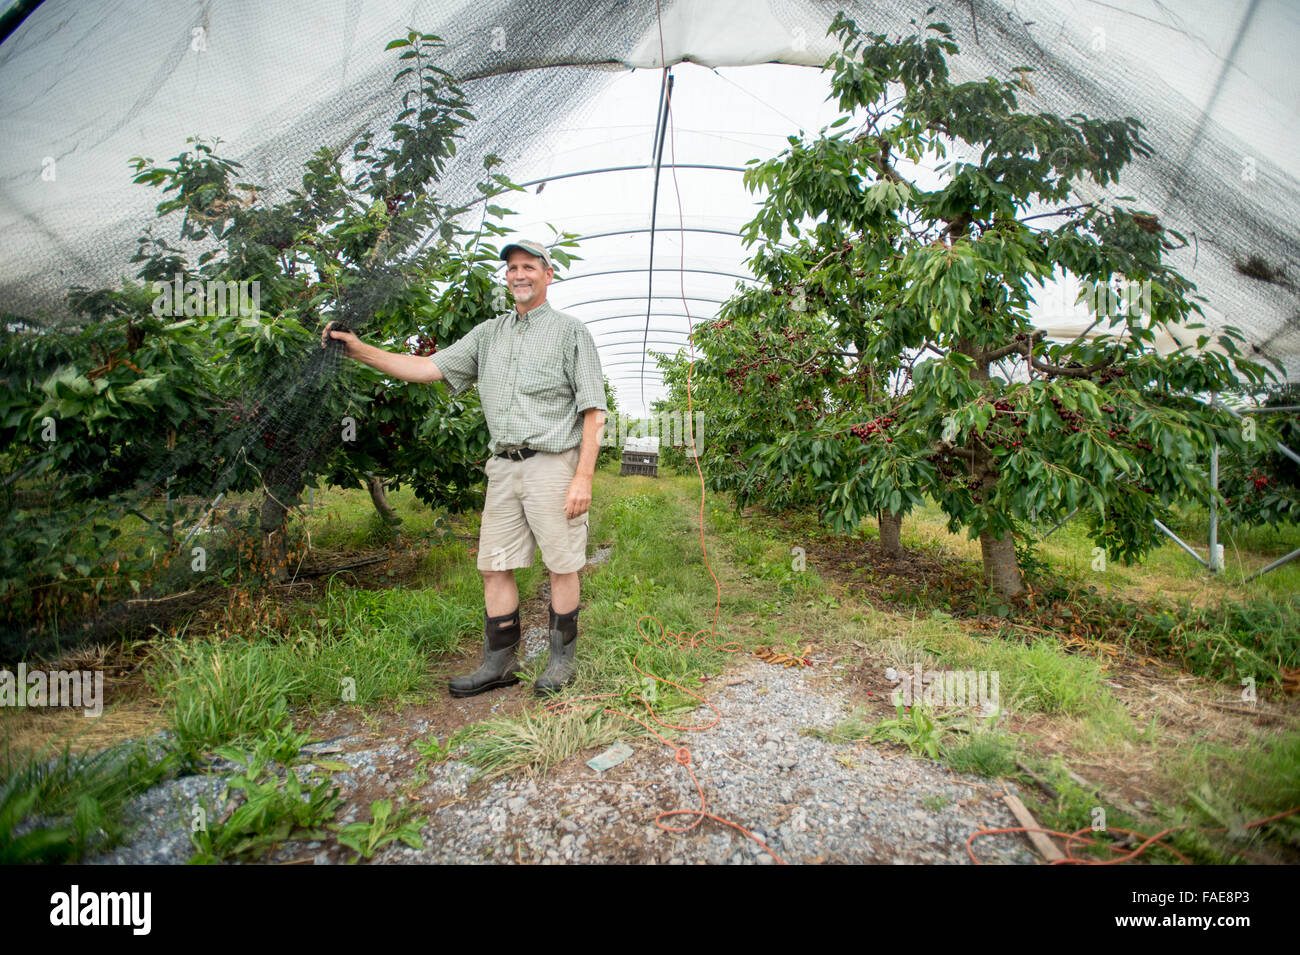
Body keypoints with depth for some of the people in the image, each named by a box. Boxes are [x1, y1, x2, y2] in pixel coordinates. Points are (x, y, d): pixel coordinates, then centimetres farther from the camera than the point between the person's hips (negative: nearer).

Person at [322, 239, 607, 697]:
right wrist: (360, 349, 3)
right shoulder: (489, 333, 18)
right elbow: (428, 368, 12)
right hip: (503, 466, 5)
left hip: (552, 465, -5)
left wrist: (583, 476, -13)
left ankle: (563, 658, 17)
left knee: (561, 565, 1)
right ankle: (499, 663, 18)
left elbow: (593, 411, -4)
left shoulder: (570, 331, 2)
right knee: (494, 566, 6)